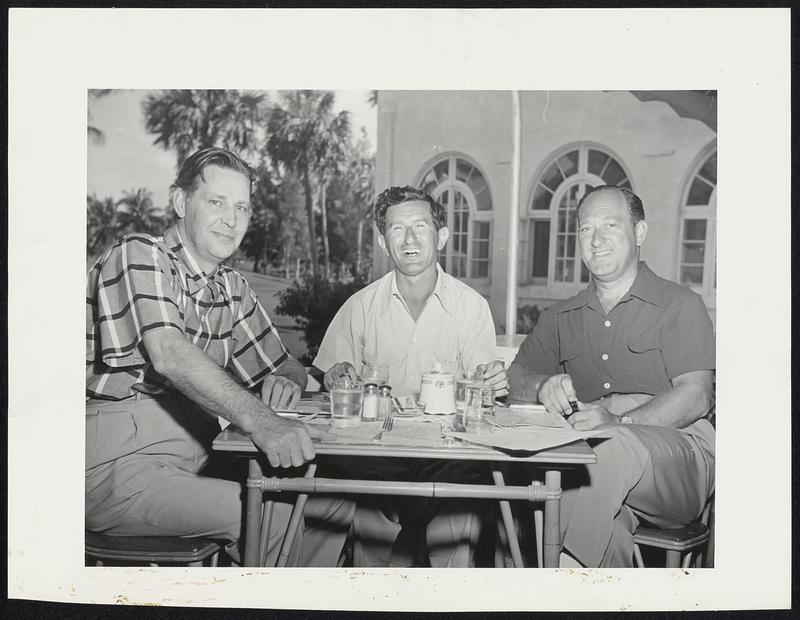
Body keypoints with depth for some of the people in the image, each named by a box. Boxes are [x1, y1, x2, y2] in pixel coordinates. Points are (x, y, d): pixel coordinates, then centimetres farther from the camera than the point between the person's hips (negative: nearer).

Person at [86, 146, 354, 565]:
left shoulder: (232, 288, 14)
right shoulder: (139, 256, -9)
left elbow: (283, 366, 19)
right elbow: (168, 354, -27)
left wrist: (285, 381, -7)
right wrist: (261, 421, -40)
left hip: (195, 465, 7)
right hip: (119, 466, -7)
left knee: (337, 503, -5)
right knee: (268, 517, -25)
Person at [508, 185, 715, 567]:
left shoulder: (681, 306, 7)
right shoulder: (560, 318, 21)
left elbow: (696, 396, -7)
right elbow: (516, 377, 12)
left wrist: (621, 421, -24)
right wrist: (544, 386, -13)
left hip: (678, 453, -2)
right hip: (589, 458, 2)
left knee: (612, 446, -36)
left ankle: (567, 565, -27)